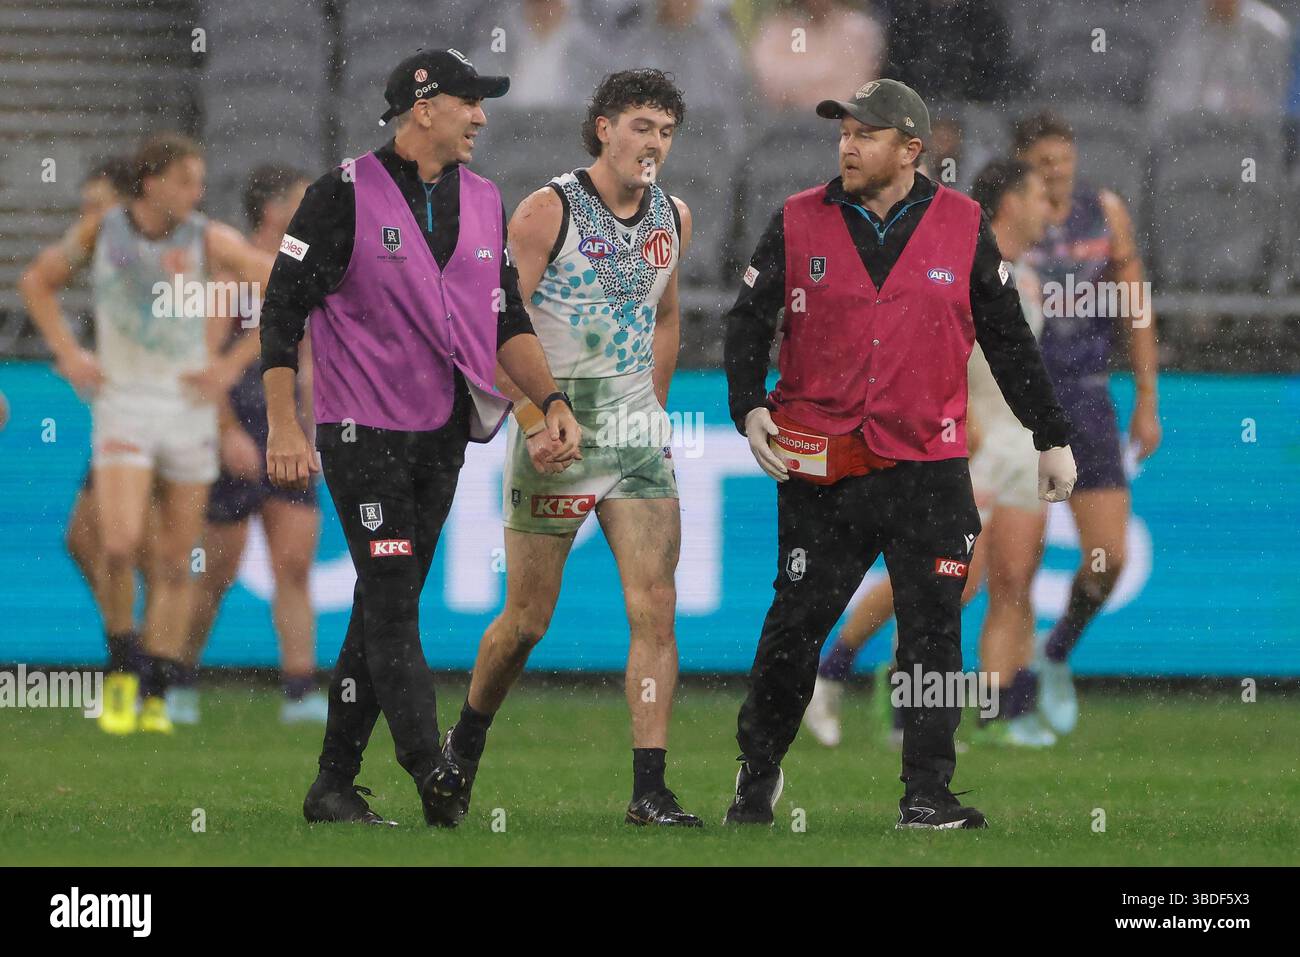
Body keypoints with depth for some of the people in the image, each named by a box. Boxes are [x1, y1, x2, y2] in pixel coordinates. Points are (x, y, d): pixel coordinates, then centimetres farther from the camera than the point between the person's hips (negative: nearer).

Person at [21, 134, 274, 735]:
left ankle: (155, 698, 11)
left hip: (189, 405, 1)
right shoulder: (101, 232, -3)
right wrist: (68, 357, 2)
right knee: (120, 545, -18)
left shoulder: (208, 239, -7)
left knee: (174, 563, 3)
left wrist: (235, 364, -8)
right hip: (122, 407, -1)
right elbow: (38, 283, 13)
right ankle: (122, 668, 4)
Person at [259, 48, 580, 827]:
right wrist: (284, 426, -14)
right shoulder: (346, 195, -7)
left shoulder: (483, 202, 12)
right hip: (363, 432, -6)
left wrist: (552, 400, 2)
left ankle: (335, 786, 12)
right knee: (392, 600, -13)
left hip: (444, 436, 6)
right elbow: (284, 310, -7)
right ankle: (432, 773, -23)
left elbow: (507, 321, 17)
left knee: (387, 605, 8)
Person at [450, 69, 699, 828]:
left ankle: (650, 788, -7)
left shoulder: (673, 219, 8)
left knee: (656, 610, -7)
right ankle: (466, 743, 30)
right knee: (529, 619, 4)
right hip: (558, 429, -4)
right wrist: (534, 421, -18)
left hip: (639, 431, 5)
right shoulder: (549, 212, -10)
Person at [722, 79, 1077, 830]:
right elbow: (749, 319, 5)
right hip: (820, 467, 0)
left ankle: (928, 795, 3)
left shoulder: (962, 226, 4)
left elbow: (1008, 337, 10)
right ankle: (758, 774, 21)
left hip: (928, 466, 0)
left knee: (933, 630, -2)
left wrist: (1052, 437, 10)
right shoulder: (799, 223, 3)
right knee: (795, 626, 3)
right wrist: (749, 408, -11)